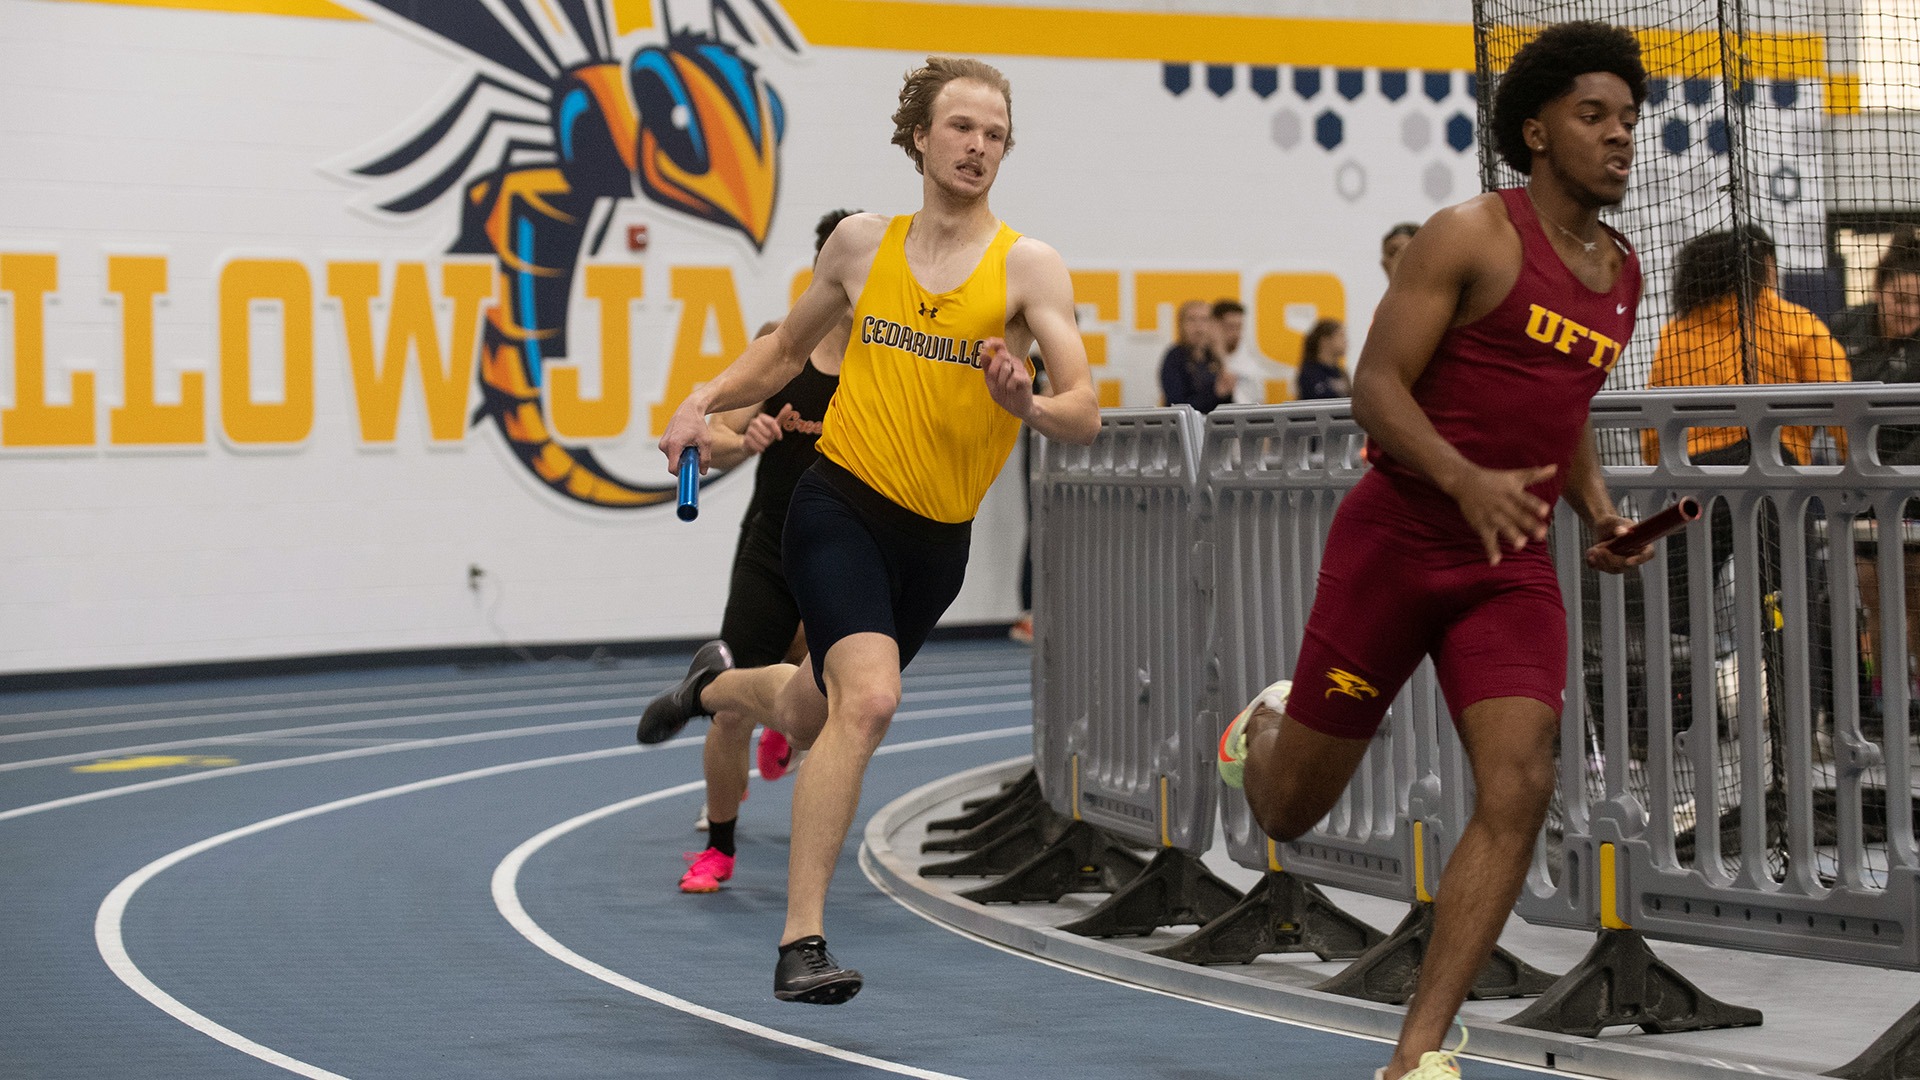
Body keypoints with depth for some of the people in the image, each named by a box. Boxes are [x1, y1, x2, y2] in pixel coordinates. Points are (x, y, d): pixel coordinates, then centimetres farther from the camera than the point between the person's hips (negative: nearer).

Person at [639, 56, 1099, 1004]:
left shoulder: (1026, 266, -4)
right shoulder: (861, 244, 3)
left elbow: (1084, 417, -10)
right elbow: (786, 347, 20)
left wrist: (1025, 404, -32)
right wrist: (705, 401, 4)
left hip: (937, 537, 2)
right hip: (840, 504, -2)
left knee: (813, 719, 19)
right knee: (868, 698, -26)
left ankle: (718, 685, 56)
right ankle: (801, 942, -21)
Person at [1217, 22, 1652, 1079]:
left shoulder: (1622, 273, 12)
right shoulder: (1470, 236, -9)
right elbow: (1375, 385, -14)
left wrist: (1600, 513, 9)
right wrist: (1466, 481, -29)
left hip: (1513, 567, 5)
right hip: (1394, 542, -5)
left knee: (1519, 789, -17)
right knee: (1290, 812, 6)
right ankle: (1266, 727, 46)